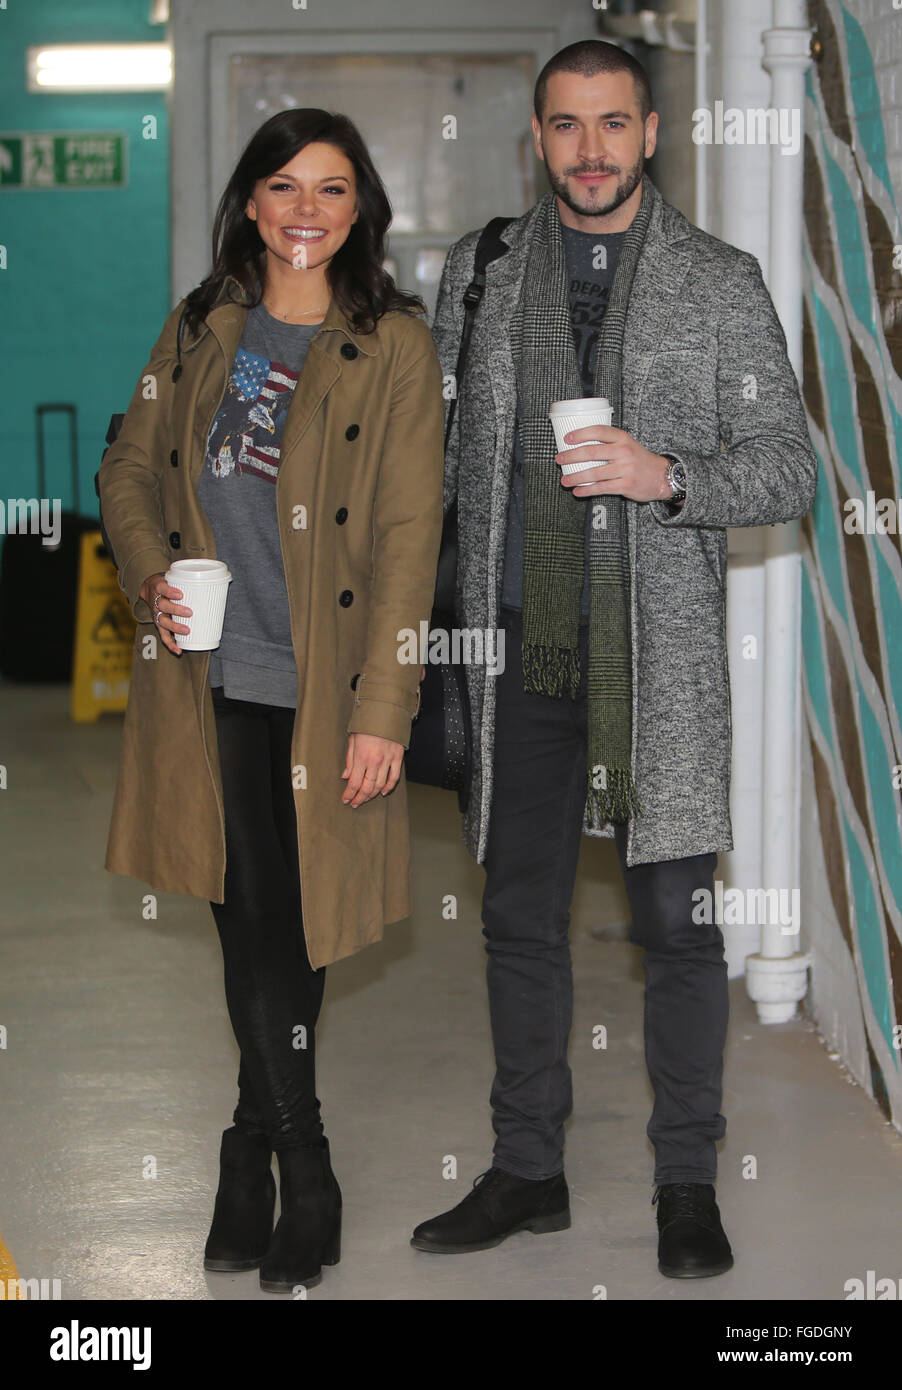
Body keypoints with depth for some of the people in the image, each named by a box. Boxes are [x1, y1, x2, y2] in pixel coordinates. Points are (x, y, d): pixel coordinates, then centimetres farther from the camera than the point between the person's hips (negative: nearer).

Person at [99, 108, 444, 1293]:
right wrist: (149, 574, -3)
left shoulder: (394, 345, -4)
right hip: (211, 674, 3)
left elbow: (409, 536, -8)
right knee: (247, 923, 6)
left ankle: (261, 1155, 19)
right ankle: (296, 1178, 20)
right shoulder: (203, 328, 9)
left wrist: (383, 711, -12)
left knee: (287, 928, 1)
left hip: (321, 688, -3)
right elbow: (129, 468, 17)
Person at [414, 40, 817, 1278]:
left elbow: (788, 469, -1)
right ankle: (527, 1169, 23)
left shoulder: (723, 284, 2)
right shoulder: (478, 272, 10)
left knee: (677, 921, 1)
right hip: (517, 649, 3)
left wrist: (666, 475, -18)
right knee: (520, 915, 9)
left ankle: (687, 1184, 14)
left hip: (661, 654, -2)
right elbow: (440, 451, 16)